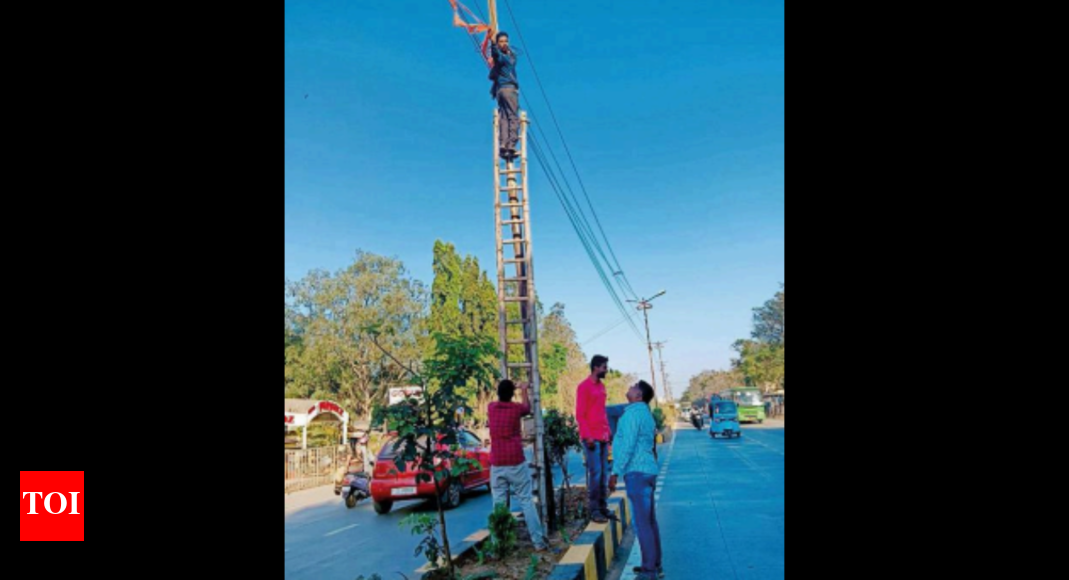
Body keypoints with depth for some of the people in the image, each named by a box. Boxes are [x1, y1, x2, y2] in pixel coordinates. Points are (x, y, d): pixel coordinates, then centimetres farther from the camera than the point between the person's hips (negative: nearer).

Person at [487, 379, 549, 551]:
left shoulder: (491, 408, 4)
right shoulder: (517, 408, -2)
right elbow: (527, 408, 23)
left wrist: (503, 388, 44)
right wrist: (524, 390, 37)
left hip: (497, 465, 2)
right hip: (516, 463, -2)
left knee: (499, 505, 4)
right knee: (526, 502, 3)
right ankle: (538, 542, 4)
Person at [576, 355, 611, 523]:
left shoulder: (601, 386, 15)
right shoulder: (584, 387, -10)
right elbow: (579, 414, -12)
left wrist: (607, 432, 14)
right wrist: (588, 436, -16)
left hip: (603, 437, 8)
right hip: (591, 438, -8)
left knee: (604, 473, 10)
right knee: (595, 473, -7)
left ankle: (603, 507, 18)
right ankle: (594, 511, 0)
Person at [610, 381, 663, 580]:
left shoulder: (633, 413, -13)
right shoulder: (645, 413, 17)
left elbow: (627, 446, -18)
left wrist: (615, 473, -16)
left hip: (637, 472, -10)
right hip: (647, 470, 10)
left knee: (642, 522, -5)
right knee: (650, 521, 14)